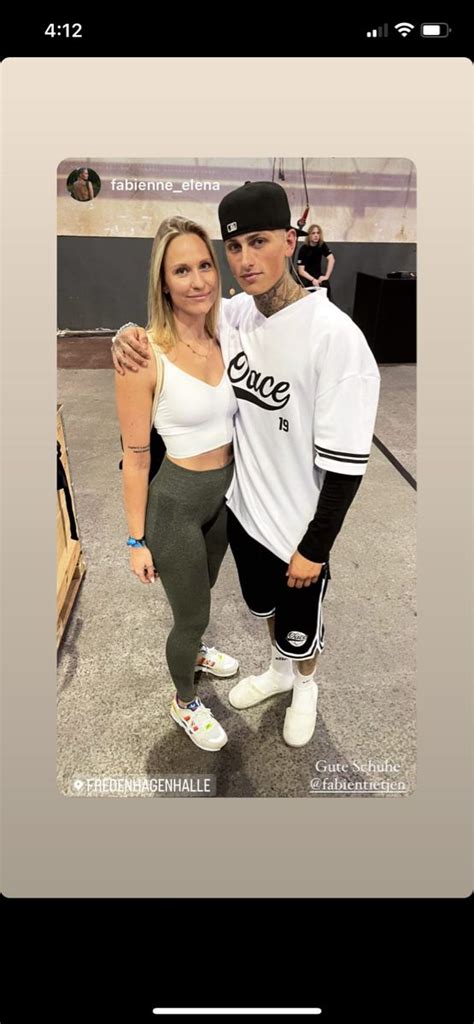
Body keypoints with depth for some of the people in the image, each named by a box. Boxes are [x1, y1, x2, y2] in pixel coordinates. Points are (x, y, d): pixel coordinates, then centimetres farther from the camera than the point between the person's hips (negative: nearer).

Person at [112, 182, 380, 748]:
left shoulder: (334, 335, -26)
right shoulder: (233, 315, -7)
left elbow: (345, 462, -23)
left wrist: (314, 547, -17)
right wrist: (130, 334, -14)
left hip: (298, 525, -5)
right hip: (242, 507, 6)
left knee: (300, 625, 20)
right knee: (264, 604, 29)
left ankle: (305, 686, 52)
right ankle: (279, 670, 58)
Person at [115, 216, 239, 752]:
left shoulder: (223, 339, -4)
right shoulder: (145, 354, -23)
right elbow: (135, 456, -17)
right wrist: (137, 540, -12)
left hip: (225, 493, 6)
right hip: (176, 501, -6)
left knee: (201, 593, 29)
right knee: (191, 614, 12)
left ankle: (193, 651, 60)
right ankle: (184, 703, 41)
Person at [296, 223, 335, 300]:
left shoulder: (322, 245, -5)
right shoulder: (303, 249, -14)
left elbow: (331, 259, -16)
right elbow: (301, 270, -18)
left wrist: (327, 276, -28)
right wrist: (313, 280, -32)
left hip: (317, 274, 2)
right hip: (304, 275, -2)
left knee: (326, 285, -27)